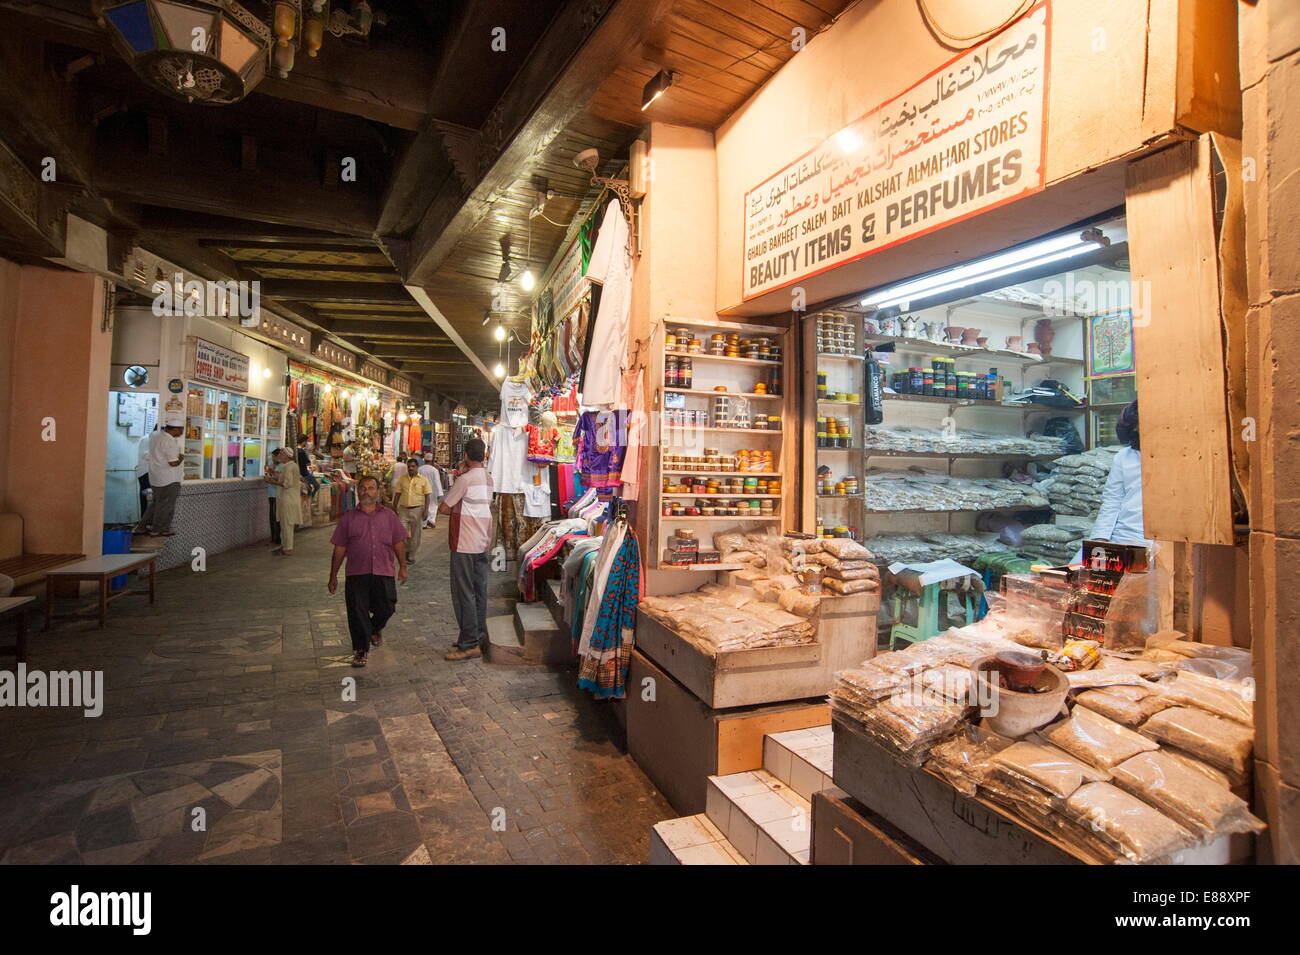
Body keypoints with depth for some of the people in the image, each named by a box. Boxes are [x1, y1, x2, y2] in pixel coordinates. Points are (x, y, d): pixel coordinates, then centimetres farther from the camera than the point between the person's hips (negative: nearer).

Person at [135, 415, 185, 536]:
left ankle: (142, 526, 27)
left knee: (156, 502, 22)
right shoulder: (169, 442, -24)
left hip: (155, 478, 9)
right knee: (165, 505, 6)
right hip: (168, 480, -9)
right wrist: (181, 458, -5)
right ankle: (158, 530, 15)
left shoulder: (155, 435, 3)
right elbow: (173, 462, -25)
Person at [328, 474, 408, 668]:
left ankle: (376, 629, 37)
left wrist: (403, 567, 11)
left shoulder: (389, 516, 9)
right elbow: (339, 549, 8)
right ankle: (360, 650, 16)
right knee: (357, 612, -1)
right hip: (357, 574, -1)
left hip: (384, 573, 1)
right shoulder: (348, 518, 6)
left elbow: (398, 543, 13)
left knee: (386, 608, 1)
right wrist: (333, 576, 8)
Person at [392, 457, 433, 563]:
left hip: (417, 510, -2)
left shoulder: (423, 479, -2)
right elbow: (397, 494, 8)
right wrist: (394, 508, 5)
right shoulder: (402, 479, 5)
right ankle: (406, 551, 24)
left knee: (415, 534, 6)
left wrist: (426, 510, -9)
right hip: (403, 509, 2)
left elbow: (427, 495, -2)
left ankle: (411, 556, 19)